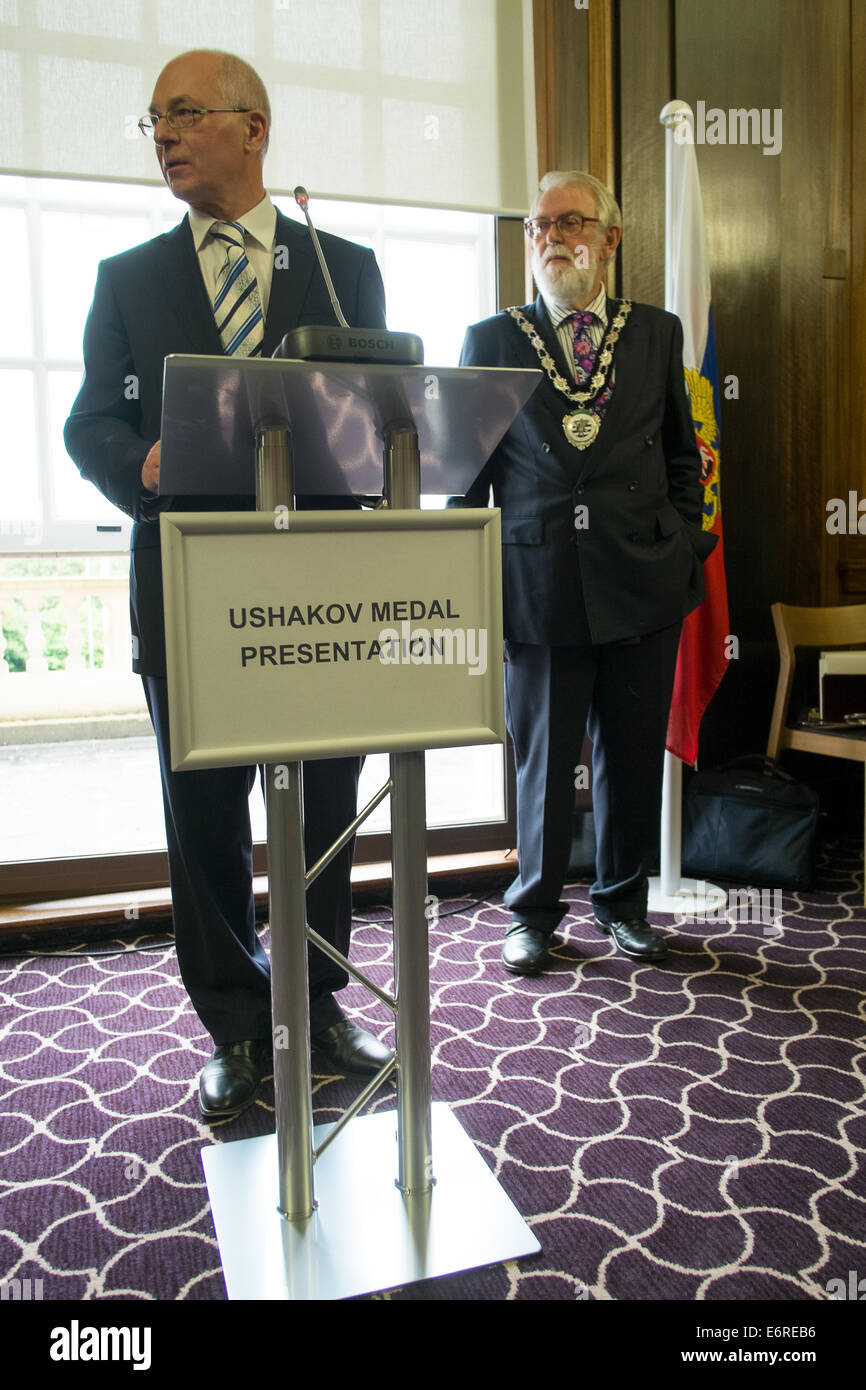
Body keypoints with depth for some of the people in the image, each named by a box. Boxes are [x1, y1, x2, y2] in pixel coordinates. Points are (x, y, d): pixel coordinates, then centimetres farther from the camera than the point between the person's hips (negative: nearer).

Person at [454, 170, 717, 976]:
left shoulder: (657, 333, 12)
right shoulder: (491, 340, 7)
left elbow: (681, 456, 15)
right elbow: (468, 468, 6)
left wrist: (685, 548, 5)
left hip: (642, 582, 2)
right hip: (539, 585, -2)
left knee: (633, 757, 9)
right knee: (542, 759, 6)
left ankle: (622, 902, 30)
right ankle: (534, 914, 24)